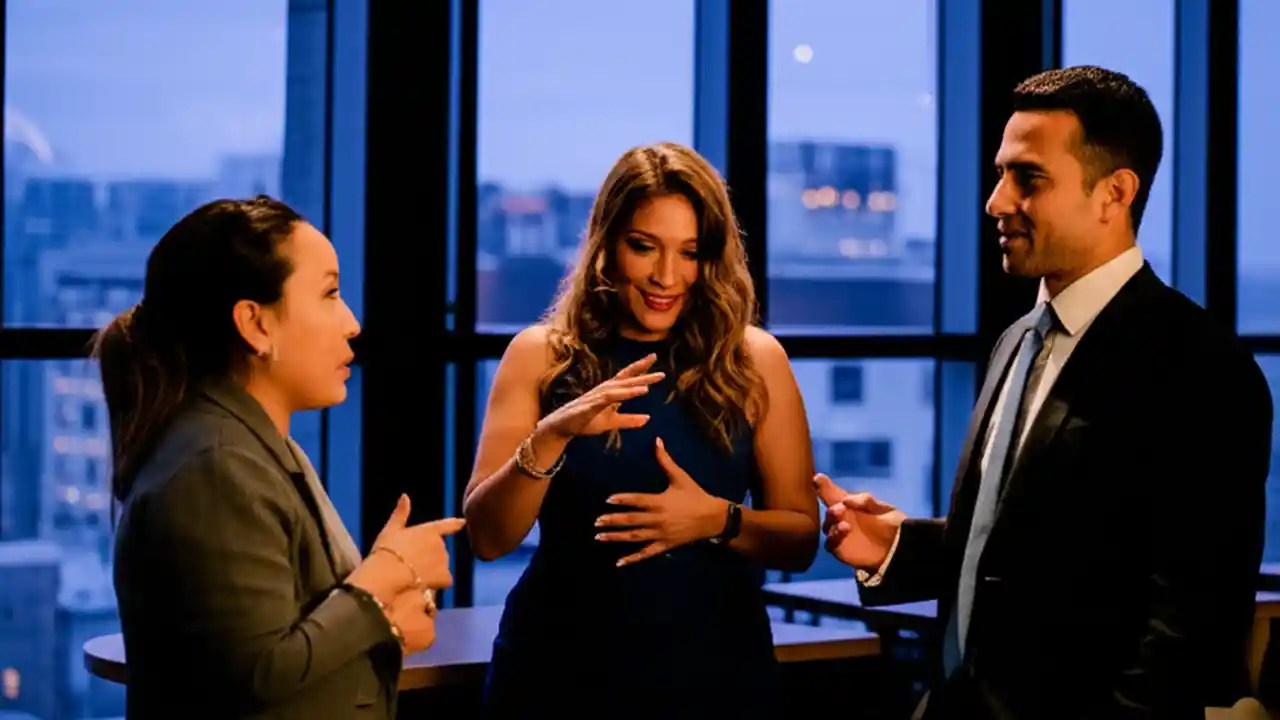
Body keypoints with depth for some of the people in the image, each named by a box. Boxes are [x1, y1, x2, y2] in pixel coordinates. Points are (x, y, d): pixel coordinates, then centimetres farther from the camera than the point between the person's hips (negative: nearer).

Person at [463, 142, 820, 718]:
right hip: (558, 670, 0)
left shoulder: (754, 361, -2)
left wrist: (719, 520, -18)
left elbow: (801, 540, 1)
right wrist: (552, 437, -22)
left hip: (711, 674, 0)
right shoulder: (542, 355, -2)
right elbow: (485, 537, -7)